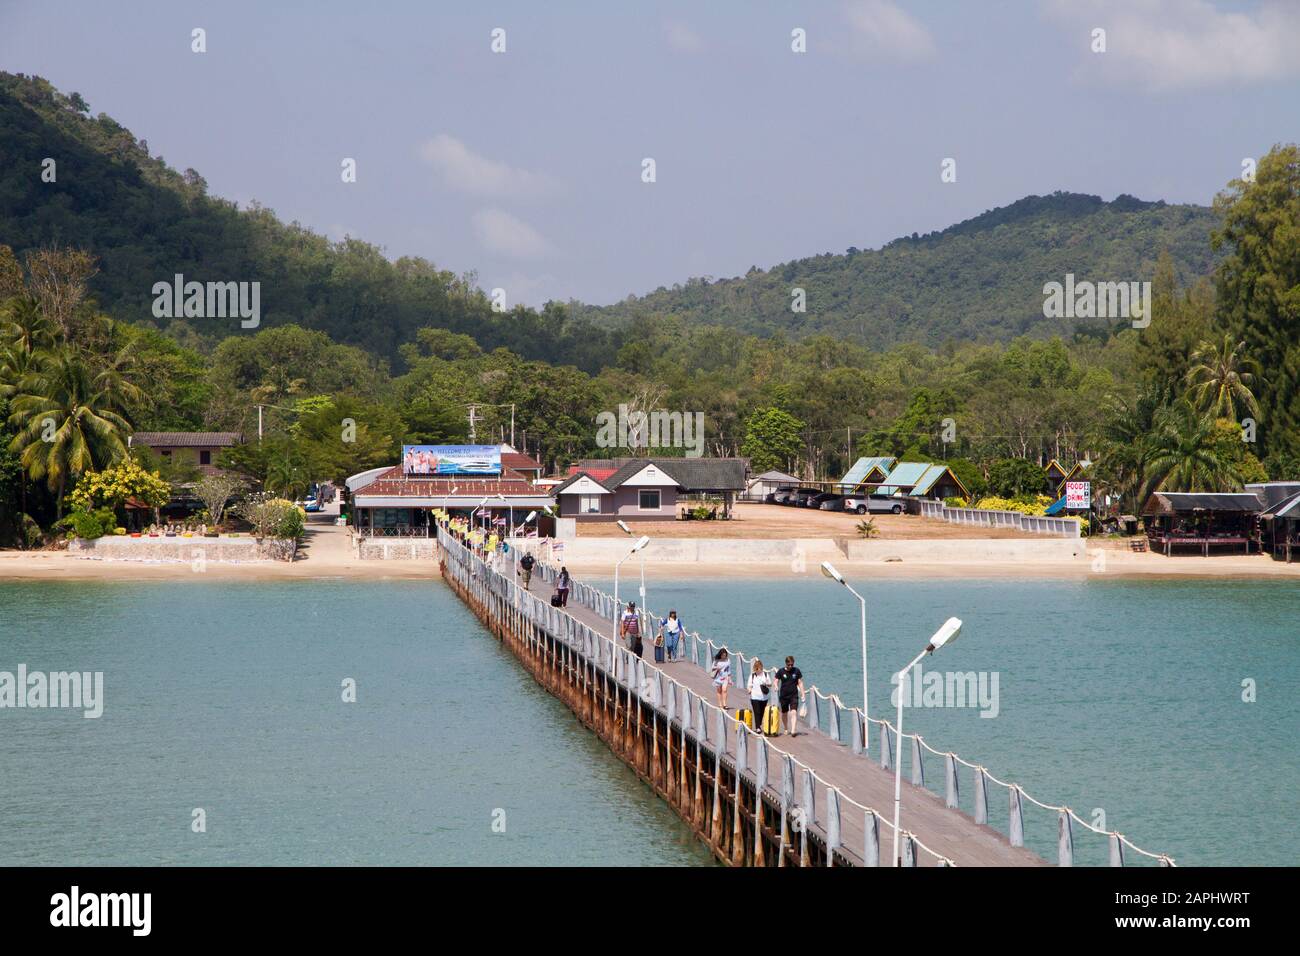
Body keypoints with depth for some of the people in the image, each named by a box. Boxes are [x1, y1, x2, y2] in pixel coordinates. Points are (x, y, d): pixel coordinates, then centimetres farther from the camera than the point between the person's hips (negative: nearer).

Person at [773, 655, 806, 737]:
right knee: (784, 713, 13)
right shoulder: (781, 671, -1)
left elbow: (800, 683, 5)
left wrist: (802, 695, 1)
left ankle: (793, 730, -24)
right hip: (783, 696, 1)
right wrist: (776, 687, -21)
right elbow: (776, 681, 3)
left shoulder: (797, 671, 0)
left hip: (794, 696, -1)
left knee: (794, 712, -17)